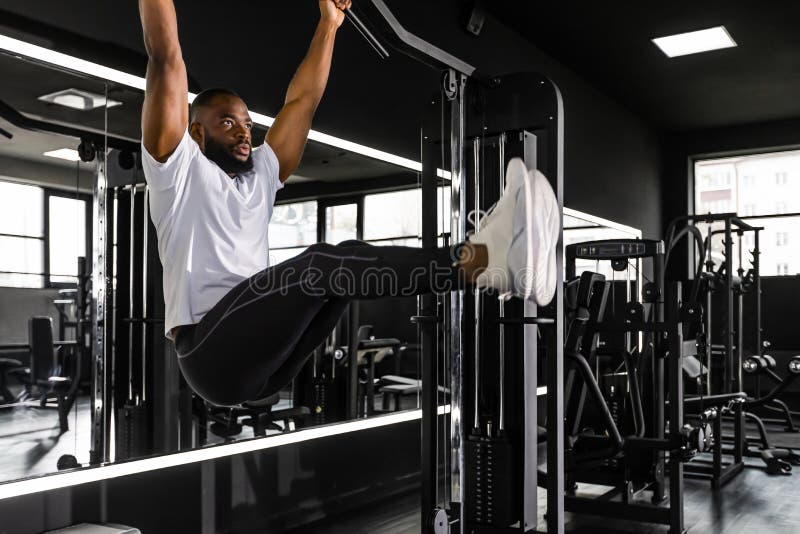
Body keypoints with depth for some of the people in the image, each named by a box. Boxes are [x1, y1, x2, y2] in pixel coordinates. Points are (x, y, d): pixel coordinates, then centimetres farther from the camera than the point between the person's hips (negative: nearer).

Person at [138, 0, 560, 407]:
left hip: (264, 361, 7)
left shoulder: (260, 175, 24)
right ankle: (479, 260, -43)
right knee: (321, 264, -29)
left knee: (349, 263, -16)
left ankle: (483, 259, -36)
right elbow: (165, 57, -2)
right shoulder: (180, 169, 6)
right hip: (210, 351, -7)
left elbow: (302, 99, 24)